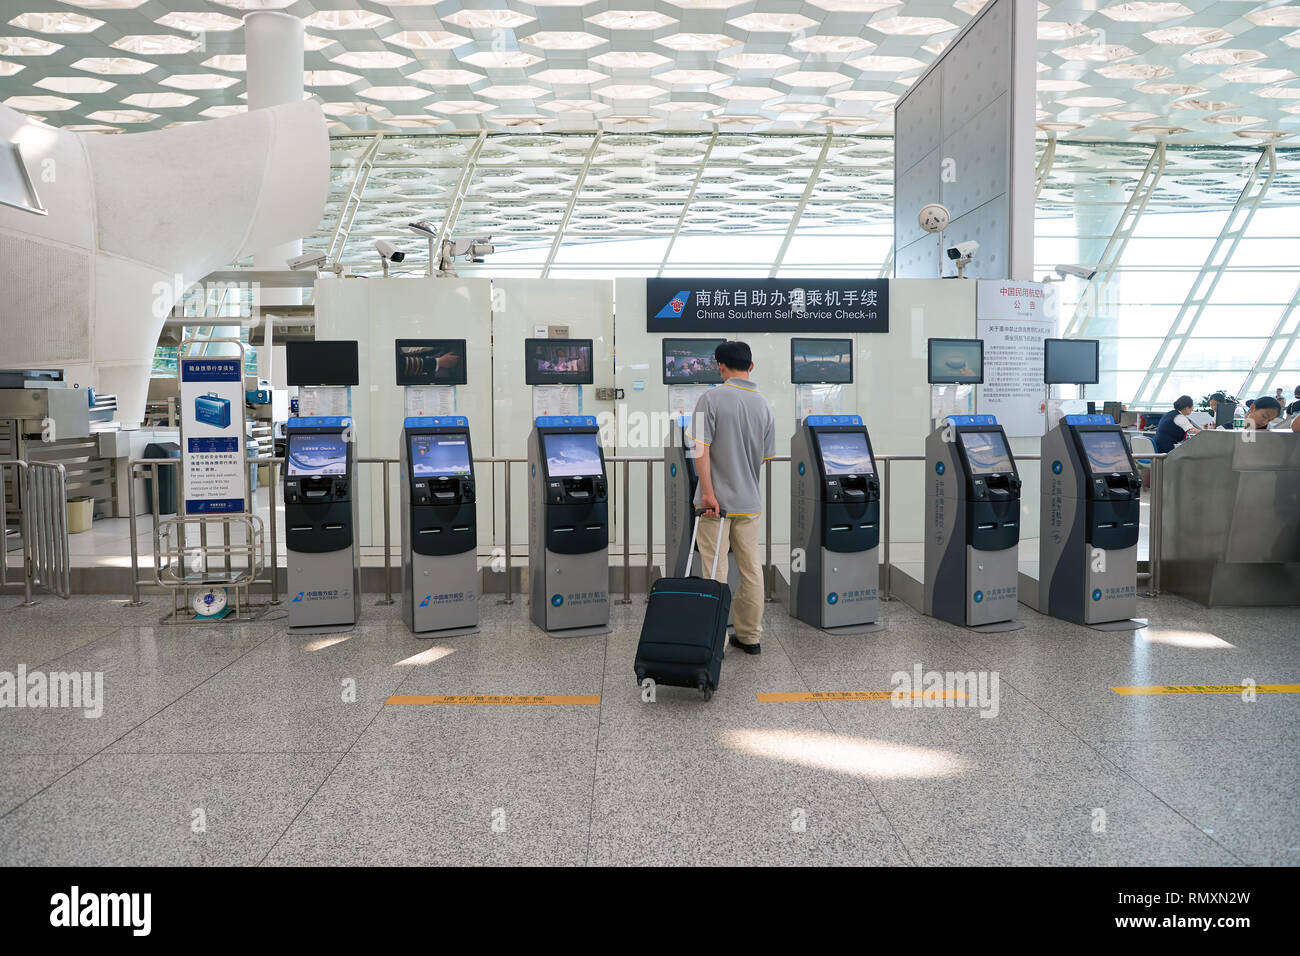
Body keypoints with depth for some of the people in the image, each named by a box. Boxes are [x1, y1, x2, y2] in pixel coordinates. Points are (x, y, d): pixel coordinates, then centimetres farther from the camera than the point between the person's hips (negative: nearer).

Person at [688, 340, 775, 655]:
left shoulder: (712, 397, -10)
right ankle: (750, 637, 20)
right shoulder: (764, 404, 6)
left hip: (717, 500, -5)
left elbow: (701, 448, -17)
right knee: (751, 570, 12)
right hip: (750, 501, 5)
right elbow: (766, 456, 10)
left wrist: (708, 492, -17)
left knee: (715, 572, 2)